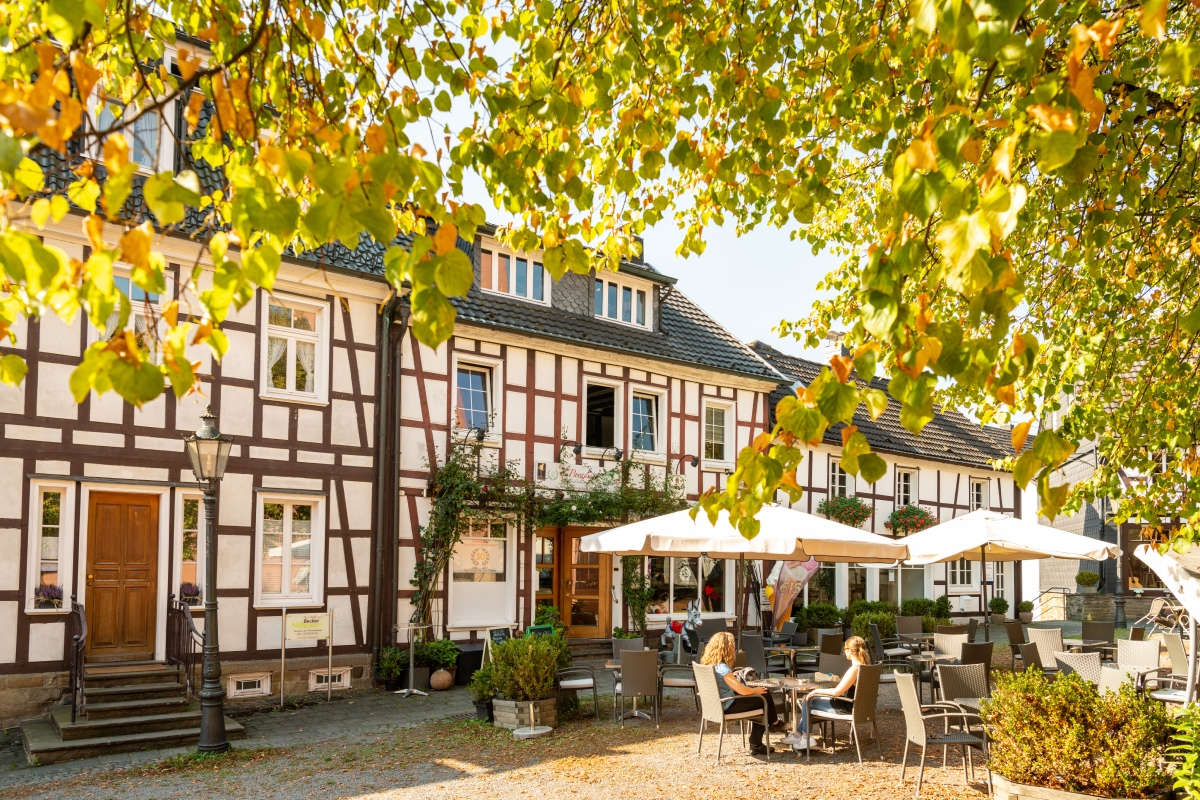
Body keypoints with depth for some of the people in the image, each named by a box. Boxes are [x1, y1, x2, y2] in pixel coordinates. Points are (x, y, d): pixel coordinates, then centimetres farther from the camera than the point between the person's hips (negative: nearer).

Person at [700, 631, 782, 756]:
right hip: (728, 706, -9)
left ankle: (756, 745, 21)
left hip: (716, 704, 10)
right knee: (765, 697, 3)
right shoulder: (722, 668, -26)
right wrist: (755, 690, -5)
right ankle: (774, 722, 35)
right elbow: (742, 690, -23)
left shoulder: (708, 664, 3)